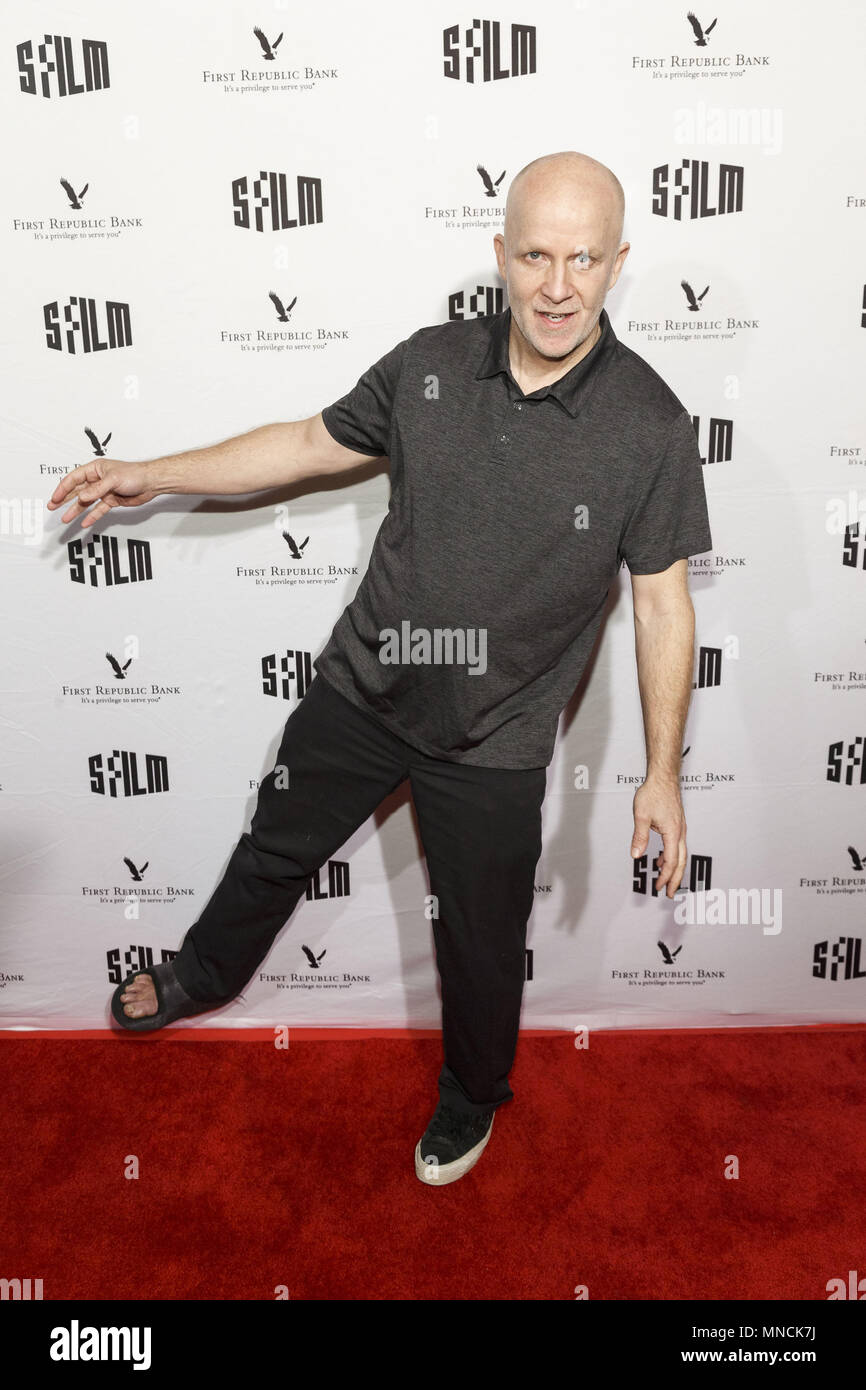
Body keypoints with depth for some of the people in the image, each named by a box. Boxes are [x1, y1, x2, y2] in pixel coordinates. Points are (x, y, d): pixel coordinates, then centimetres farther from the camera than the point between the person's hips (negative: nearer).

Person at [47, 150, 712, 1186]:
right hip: (360, 690, 3)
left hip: (493, 747, -3)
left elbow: (663, 603, -10)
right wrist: (154, 477, 7)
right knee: (274, 849, 24)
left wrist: (661, 773, -9)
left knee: (480, 940, 16)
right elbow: (315, 443, 6)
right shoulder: (428, 364, -8)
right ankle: (204, 976, 57)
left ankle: (471, 1100, 48)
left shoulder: (650, 427, -16)